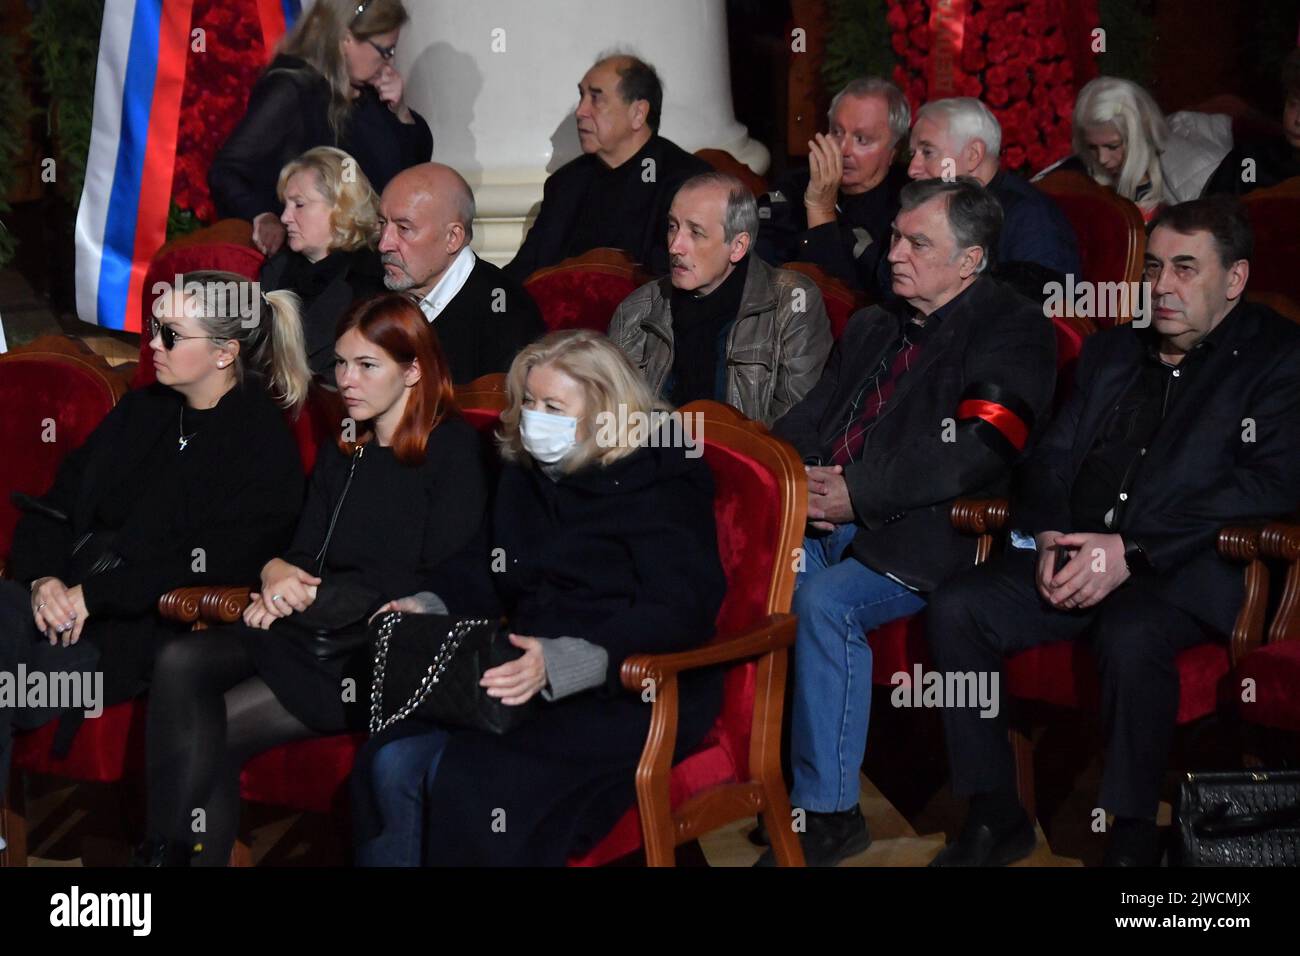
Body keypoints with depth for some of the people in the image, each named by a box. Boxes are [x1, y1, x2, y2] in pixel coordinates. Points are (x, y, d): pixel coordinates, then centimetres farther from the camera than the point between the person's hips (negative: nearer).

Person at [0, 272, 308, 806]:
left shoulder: (264, 449, -3)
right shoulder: (142, 410, 18)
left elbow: (215, 566, -13)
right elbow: (54, 506, 15)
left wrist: (93, 595, -16)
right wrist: (44, 578, -6)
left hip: (139, 632, -6)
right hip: (64, 602, 6)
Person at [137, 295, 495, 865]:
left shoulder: (453, 450, 0)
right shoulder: (343, 455, 22)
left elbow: (440, 582, -8)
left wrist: (313, 594, -10)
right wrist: (279, 573, -6)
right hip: (319, 635, 7)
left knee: (223, 724, -23)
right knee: (180, 663, -21)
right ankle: (170, 849, -26)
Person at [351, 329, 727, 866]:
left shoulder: (660, 483, -5)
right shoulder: (524, 475, 18)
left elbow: (678, 615, -16)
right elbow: (494, 584, 25)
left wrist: (558, 665, -29)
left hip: (629, 694, -7)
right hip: (524, 676, 7)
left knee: (466, 776, -30)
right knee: (393, 761, -22)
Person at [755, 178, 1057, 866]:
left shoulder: (1012, 333, -1)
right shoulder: (873, 327, 25)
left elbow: (977, 452, -15)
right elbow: (811, 417, 24)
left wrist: (858, 493, -19)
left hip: (916, 538, -7)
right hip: (823, 519, 7)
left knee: (824, 602, -32)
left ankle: (828, 810, -20)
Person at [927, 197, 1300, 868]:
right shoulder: (1111, 351, 21)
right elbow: (1052, 454, 21)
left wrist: (1132, 552, -20)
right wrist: (1050, 535, -4)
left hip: (1187, 568, -6)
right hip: (1075, 558, 6)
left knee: (1130, 637, -37)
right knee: (955, 611, -17)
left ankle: (1132, 838, -20)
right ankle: (995, 818, -8)